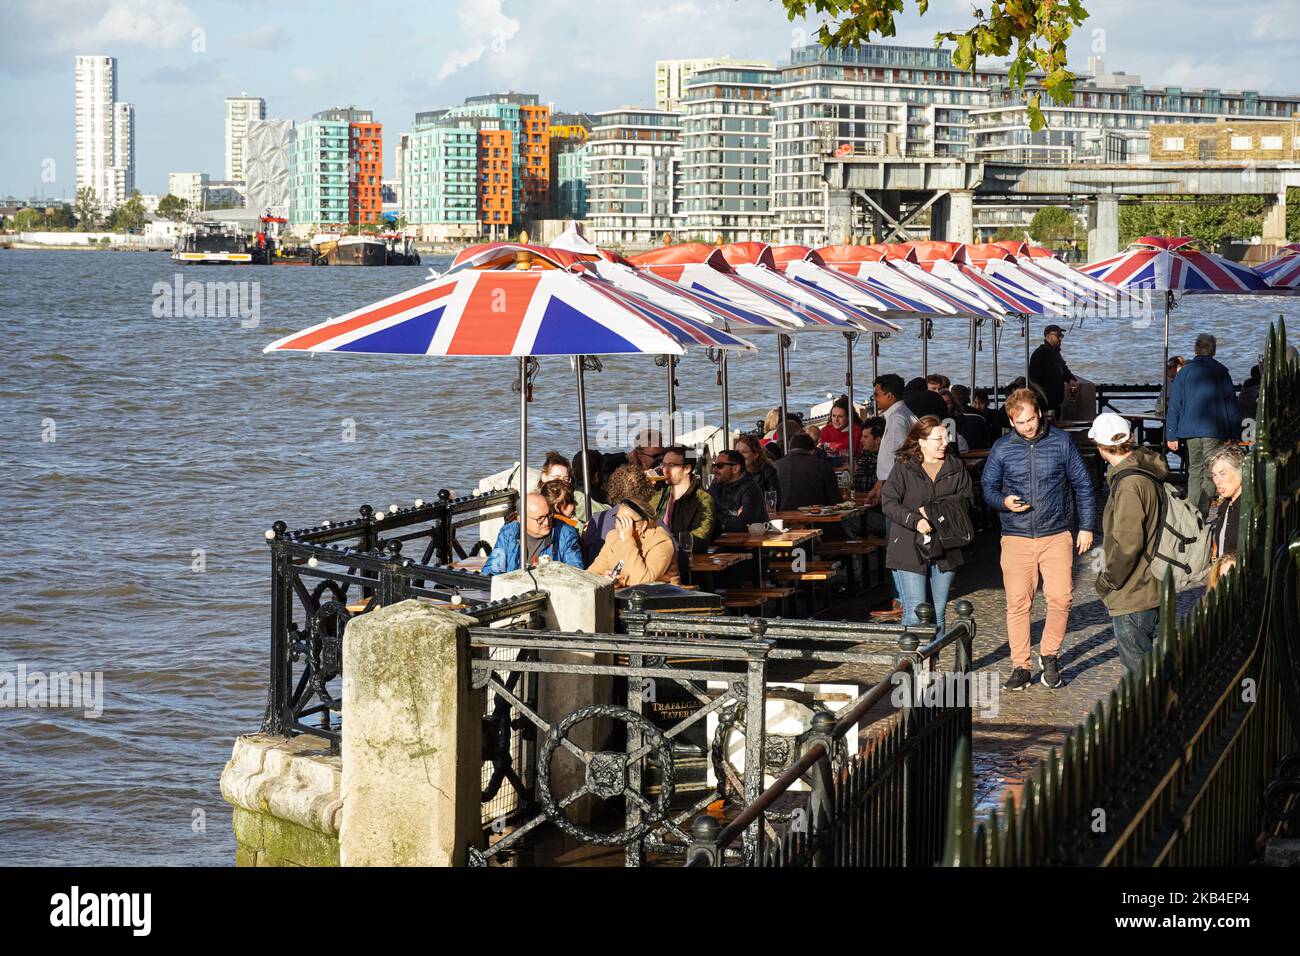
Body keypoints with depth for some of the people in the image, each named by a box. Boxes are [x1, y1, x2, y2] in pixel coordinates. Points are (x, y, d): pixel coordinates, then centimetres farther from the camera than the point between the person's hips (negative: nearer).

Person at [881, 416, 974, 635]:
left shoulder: (956, 467, 8)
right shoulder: (903, 468, -2)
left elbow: (966, 500, 6)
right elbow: (888, 502, -6)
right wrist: (914, 520, -21)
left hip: (944, 550, 4)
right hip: (910, 550, -4)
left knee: (937, 613, 10)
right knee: (915, 614, -9)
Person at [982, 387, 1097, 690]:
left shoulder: (1061, 441, 1)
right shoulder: (1002, 449, 3)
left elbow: (1082, 484, 8)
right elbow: (987, 488, 11)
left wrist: (1087, 526, 5)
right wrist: (1004, 502, -12)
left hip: (1056, 535, 0)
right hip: (1016, 537, 1)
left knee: (1061, 598, -7)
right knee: (1017, 603, -2)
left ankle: (1049, 656, 14)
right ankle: (1020, 667, 7)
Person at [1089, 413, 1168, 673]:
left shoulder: (1129, 485, -22)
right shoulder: (1149, 471, 7)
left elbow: (1127, 544, -25)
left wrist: (1108, 581, -12)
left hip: (1132, 596, -10)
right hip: (1154, 588, 10)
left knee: (1138, 668, -1)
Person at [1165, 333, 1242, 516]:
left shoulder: (1184, 372, 5)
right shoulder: (1221, 372, 0)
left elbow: (1174, 405, 4)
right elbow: (1231, 404, 1)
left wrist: (1171, 435, 7)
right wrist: (1235, 434, 6)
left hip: (1190, 430, 2)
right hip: (1214, 431, -2)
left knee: (1194, 470, 13)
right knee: (1210, 473, -1)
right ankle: (1202, 513, -9)